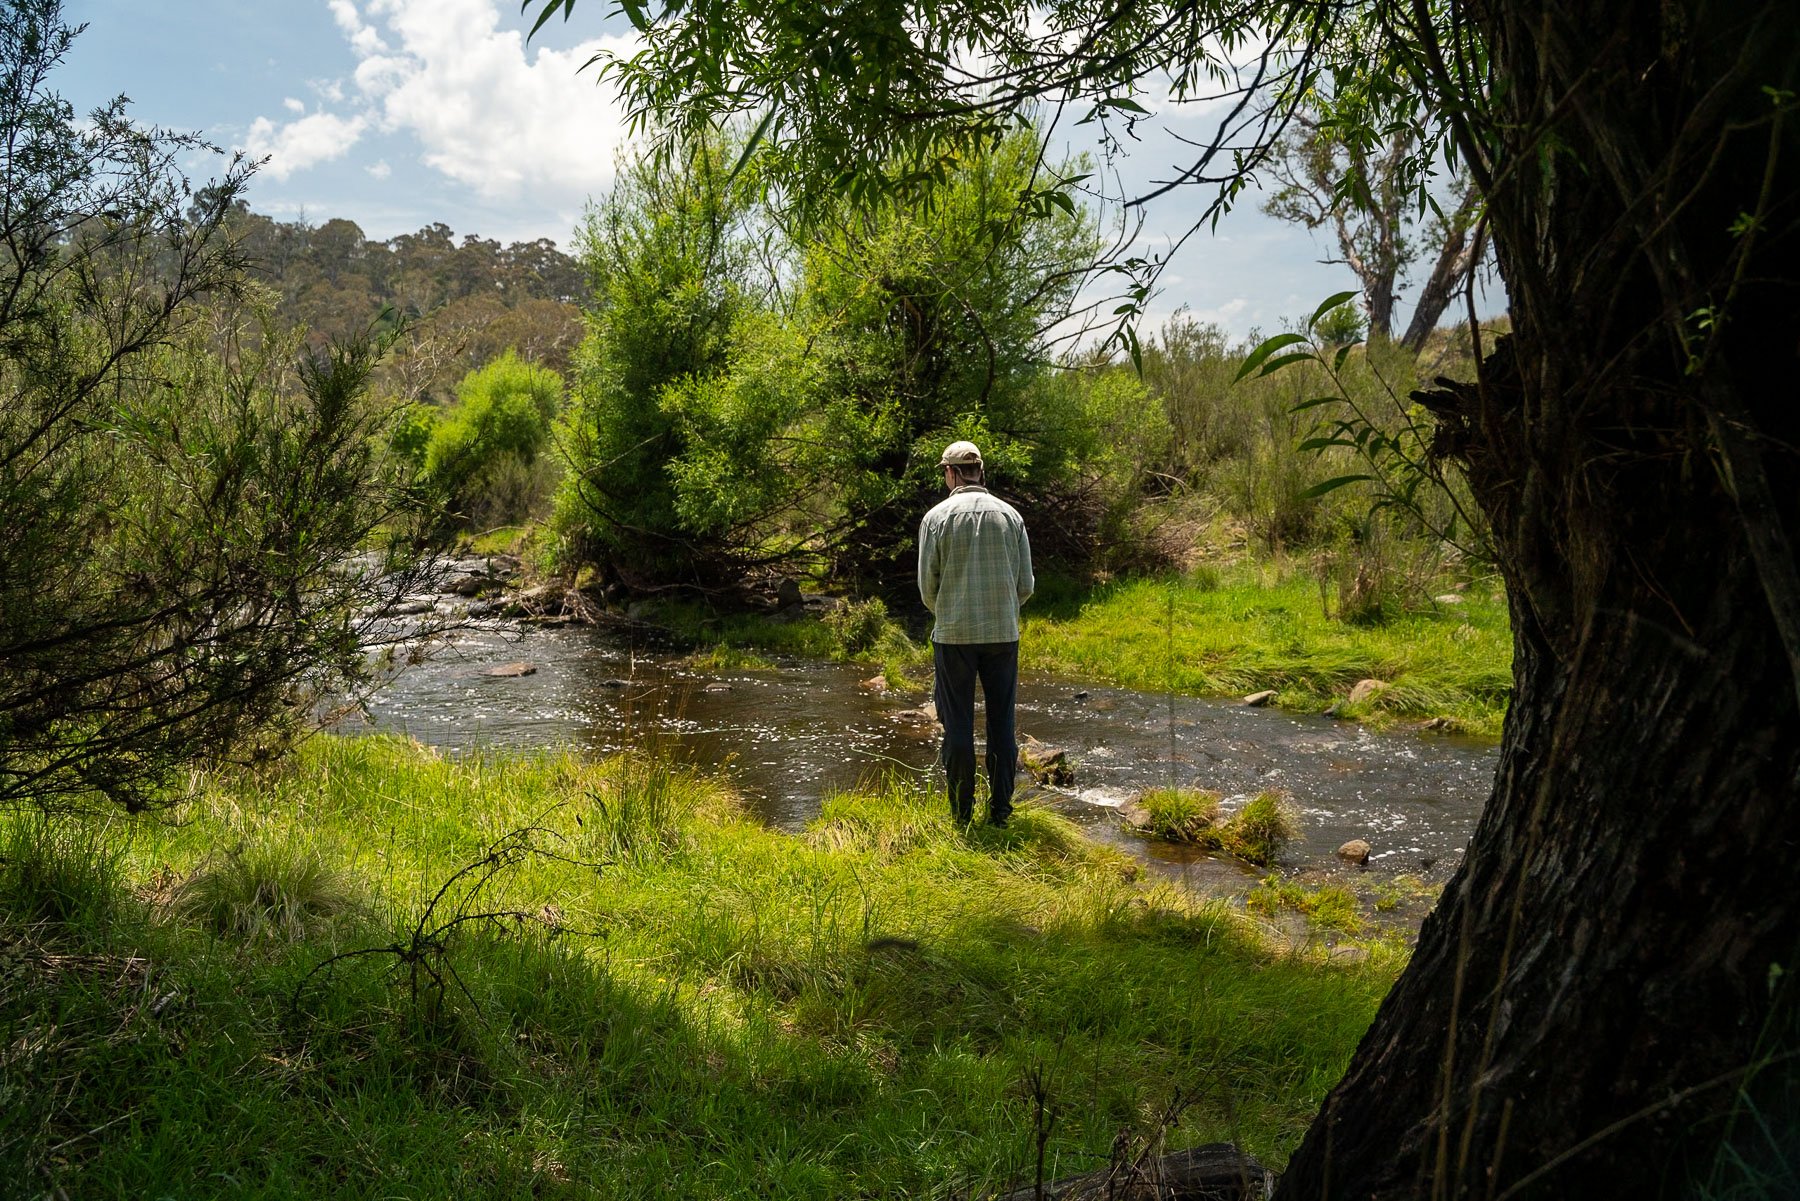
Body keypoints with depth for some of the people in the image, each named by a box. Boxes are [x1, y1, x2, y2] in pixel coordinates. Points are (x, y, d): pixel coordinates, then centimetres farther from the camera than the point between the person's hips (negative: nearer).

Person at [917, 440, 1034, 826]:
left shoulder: (937, 518, -5)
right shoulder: (1010, 515, 2)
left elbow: (927, 584, -2)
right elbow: (1026, 584, 4)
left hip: (953, 635, -2)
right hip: (1003, 634, 2)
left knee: (958, 725, 6)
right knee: (1001, 722, 9)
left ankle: (962, 812, 11)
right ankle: (1000, 809, 12)